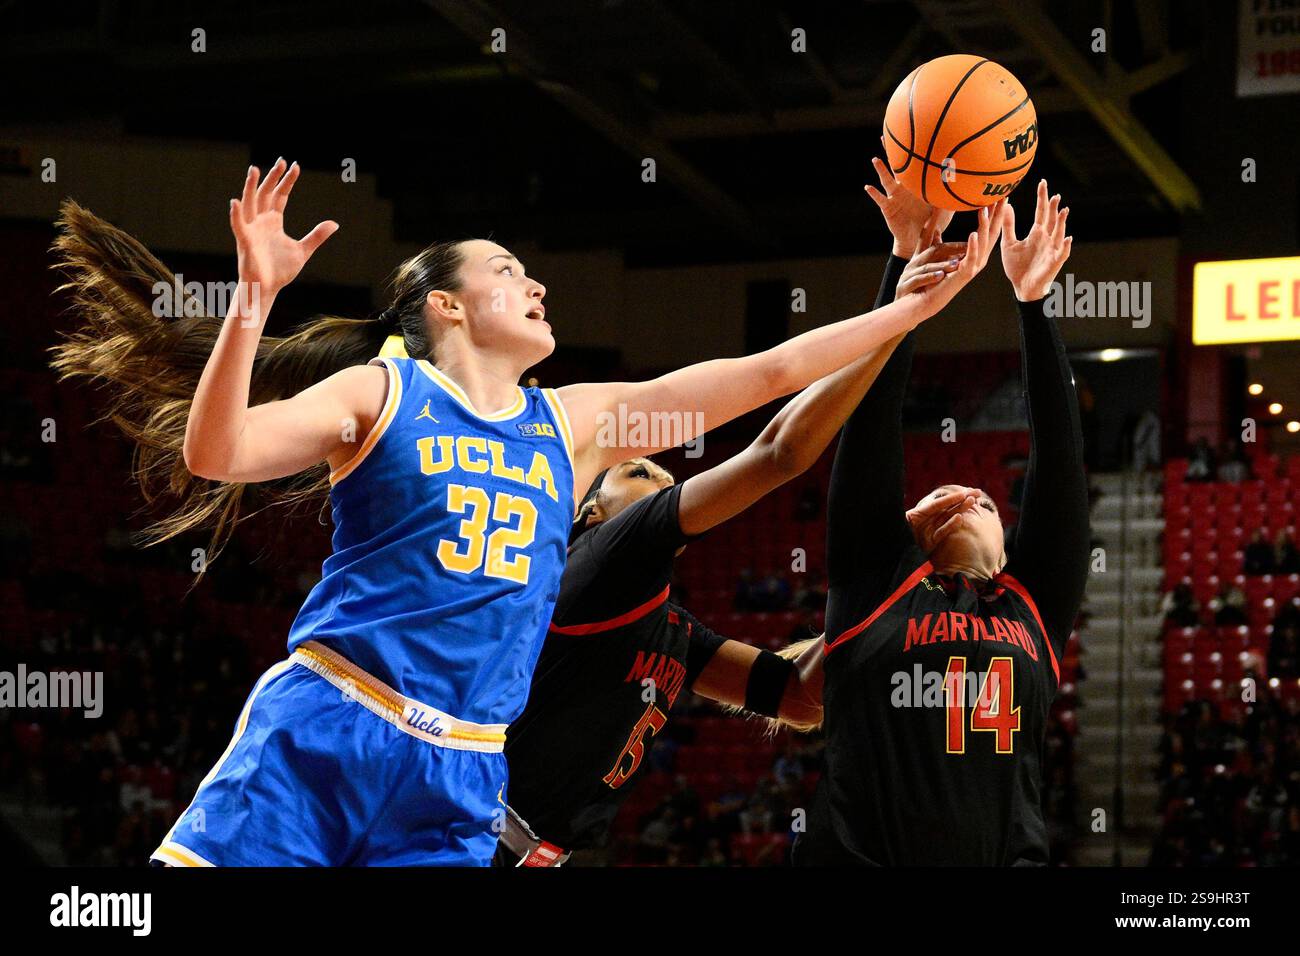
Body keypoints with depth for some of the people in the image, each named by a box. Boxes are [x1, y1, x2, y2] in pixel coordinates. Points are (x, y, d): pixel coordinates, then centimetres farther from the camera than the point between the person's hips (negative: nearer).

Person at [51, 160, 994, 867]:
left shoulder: (577, 423, 17)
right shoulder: (380, 393, 5)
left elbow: (767, 373, 18)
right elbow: (213, 455, -10)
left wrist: (919, 302, 16)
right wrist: (254, 298, -21)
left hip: (458, 779, 4)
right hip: (319, 731, -4)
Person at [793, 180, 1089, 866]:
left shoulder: (1033, 604, 19)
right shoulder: (878, 578, 14)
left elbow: (1058, 456, 14)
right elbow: (872, 431, 9)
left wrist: (1033, 304, 10)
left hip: (1008, 855, 1)